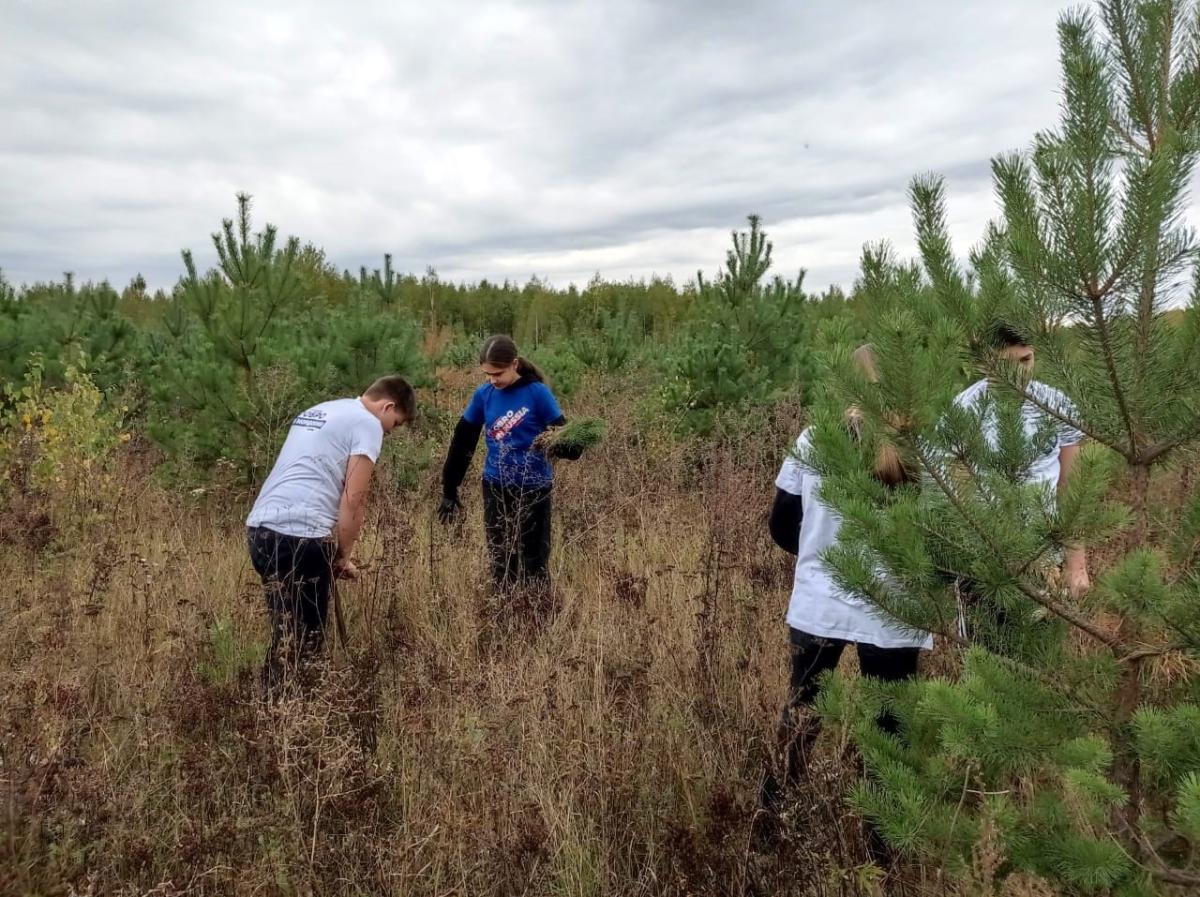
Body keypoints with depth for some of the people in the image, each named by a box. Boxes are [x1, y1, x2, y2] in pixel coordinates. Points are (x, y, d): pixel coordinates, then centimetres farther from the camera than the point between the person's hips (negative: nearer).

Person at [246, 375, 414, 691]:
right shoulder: (367, 423, -1)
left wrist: (333, 549, 23)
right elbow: (352, 500, -8)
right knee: (304, 639, 2)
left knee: (285, 633, 19)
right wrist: (343, 556, 4)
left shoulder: (317, 412, 25)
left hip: (260, 527, 9)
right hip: (298, 536, -9)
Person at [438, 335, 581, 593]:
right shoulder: (483, 395, -2)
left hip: (533, 488, -3)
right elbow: (462, 442, 5)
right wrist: (449, 490, 5)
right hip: (495, 487, 3)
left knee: (533, 560, 6)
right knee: (500, 560, 12)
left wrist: (551, 445, -34)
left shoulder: (537, 392, -12)